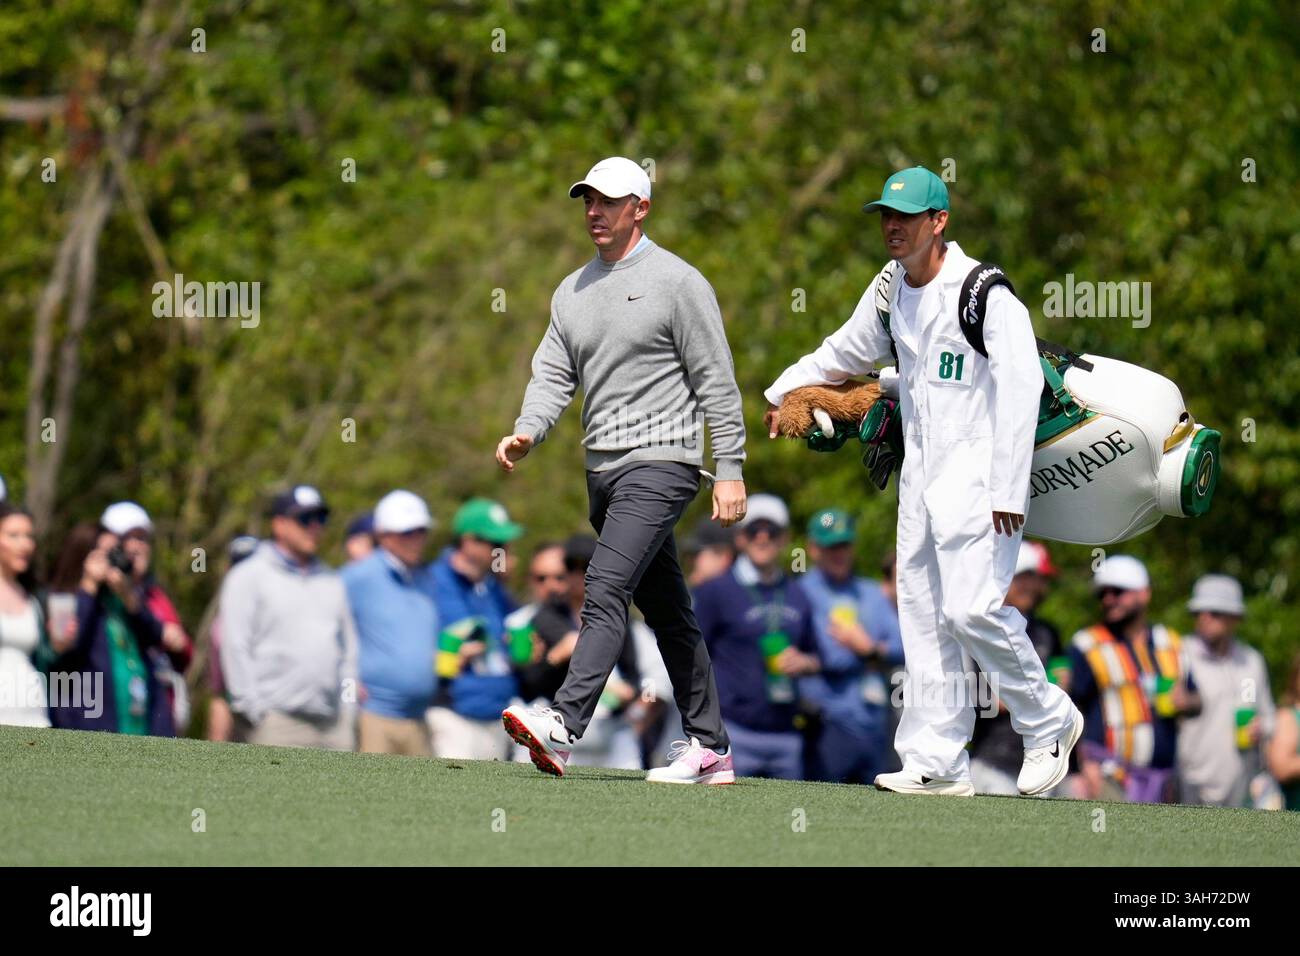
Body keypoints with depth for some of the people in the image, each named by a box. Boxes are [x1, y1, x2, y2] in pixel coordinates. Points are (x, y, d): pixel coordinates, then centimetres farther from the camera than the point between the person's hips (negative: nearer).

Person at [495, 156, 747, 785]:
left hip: (659, 463, -8)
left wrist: (730, 469, -11)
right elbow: (553, 376, 11)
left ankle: (563, 727, -34)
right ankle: (710, 750, 16)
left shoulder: (677, 283, -5)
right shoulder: (573, 292, 15)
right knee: (667, 612, 11)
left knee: (605, 590, -21)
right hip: (603, 469, 8)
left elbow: (717, 383, -7)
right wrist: (527, 432, -10)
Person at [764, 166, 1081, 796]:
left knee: (972, 608, -16)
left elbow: (1020, 389, -18)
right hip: (920, 476, 8)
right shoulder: (890, 290, 10)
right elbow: (846, 353, 30)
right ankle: (936, 763, 6)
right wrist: (783, 393, 32)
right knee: (922, 614, 5)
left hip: (978, 477, -8)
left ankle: (1048, 721, 4)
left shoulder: (985, 293, -14)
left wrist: (1008, 492, -22)